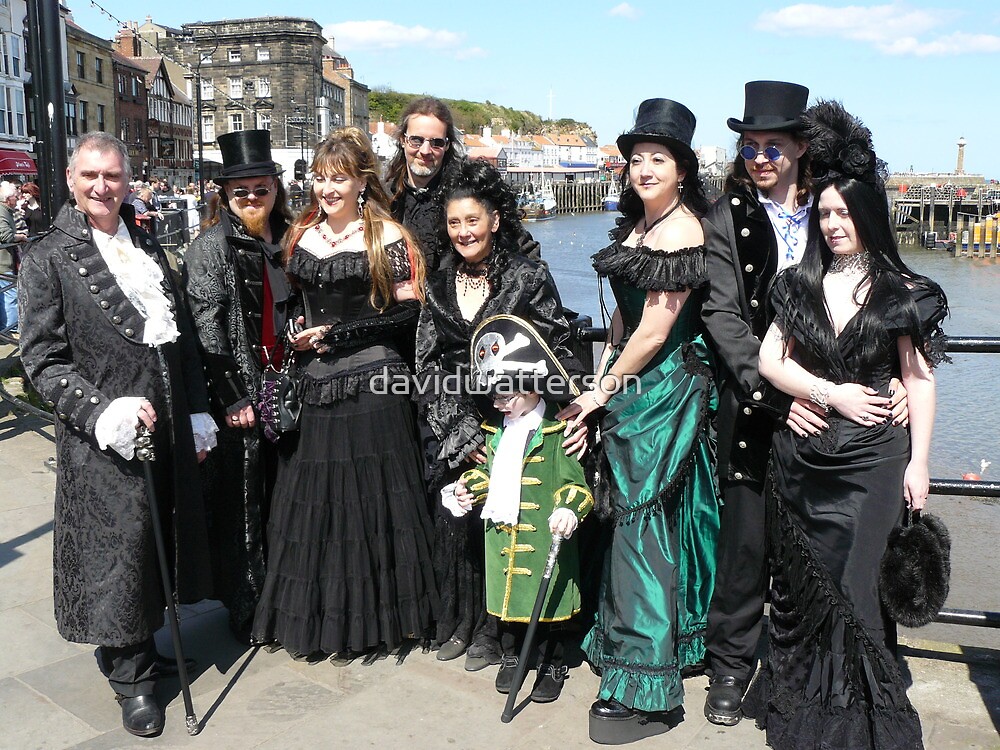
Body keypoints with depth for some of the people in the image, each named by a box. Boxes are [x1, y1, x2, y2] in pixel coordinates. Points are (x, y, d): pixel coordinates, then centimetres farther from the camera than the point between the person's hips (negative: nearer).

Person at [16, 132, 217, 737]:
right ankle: (132, 675, 20)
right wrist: (105, 410, -20)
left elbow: (184, 340, 14)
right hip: (105, 440, -5)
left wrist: (197, 416, 12)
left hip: (169, 432, 5)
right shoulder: (49, 258, -4)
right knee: (119, 547, 3)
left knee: (160, 543, 14)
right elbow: (43, 359, -8)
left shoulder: (149, 248, 11)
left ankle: (146, 647, 34)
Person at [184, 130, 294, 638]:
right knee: (242, 499, 3)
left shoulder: (286, 239, 11)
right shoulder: (212, 245, -8)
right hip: (239, 394, -5)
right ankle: (245, 608, 19)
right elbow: (206, 329, -13)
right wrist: (233, 398, -16)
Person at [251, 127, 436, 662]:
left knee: (366, 498, 1)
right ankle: (314, 618, 23)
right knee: (311, 499, 7)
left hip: (370, 382, -5)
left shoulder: (386, 237, -4)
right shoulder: (301, 234, 12)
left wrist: (337, 334, -11)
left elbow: (407, 314, -8)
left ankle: (368, 622, 17)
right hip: (312, 384, 5)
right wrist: (295, 334, 1)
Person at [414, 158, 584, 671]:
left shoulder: (529, 278, -2)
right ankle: (458, 622, 22)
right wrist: (459, 431, -5)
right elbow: (427, 363, 5)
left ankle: (492, 629, 17)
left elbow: (557, 350, -3)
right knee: (453, 522, 3)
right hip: (453, 429, 3)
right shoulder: (439, 285, 9)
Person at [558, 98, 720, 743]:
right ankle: (672, 644, 34)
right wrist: (605, 370, 10)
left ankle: (645, 691, 4)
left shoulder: (680, 230, -15)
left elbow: (655, 329, -17)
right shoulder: (639, 224, 14)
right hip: (636, 380, 9)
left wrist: (604, 389, -9)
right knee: (639, 512, 15)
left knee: (643, 519, -6)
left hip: (663, 387, -9)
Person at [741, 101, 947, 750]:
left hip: (872, 459, -3)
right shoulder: (800, 284, 8)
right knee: (801, 582, 8)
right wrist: (830, 393, -10)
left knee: (850, 586, -4)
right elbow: (770, 361, 3)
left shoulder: (901, 291, 0)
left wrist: (918, 462, -3)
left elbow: (920, 380, 1)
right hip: (801, 456, 3)